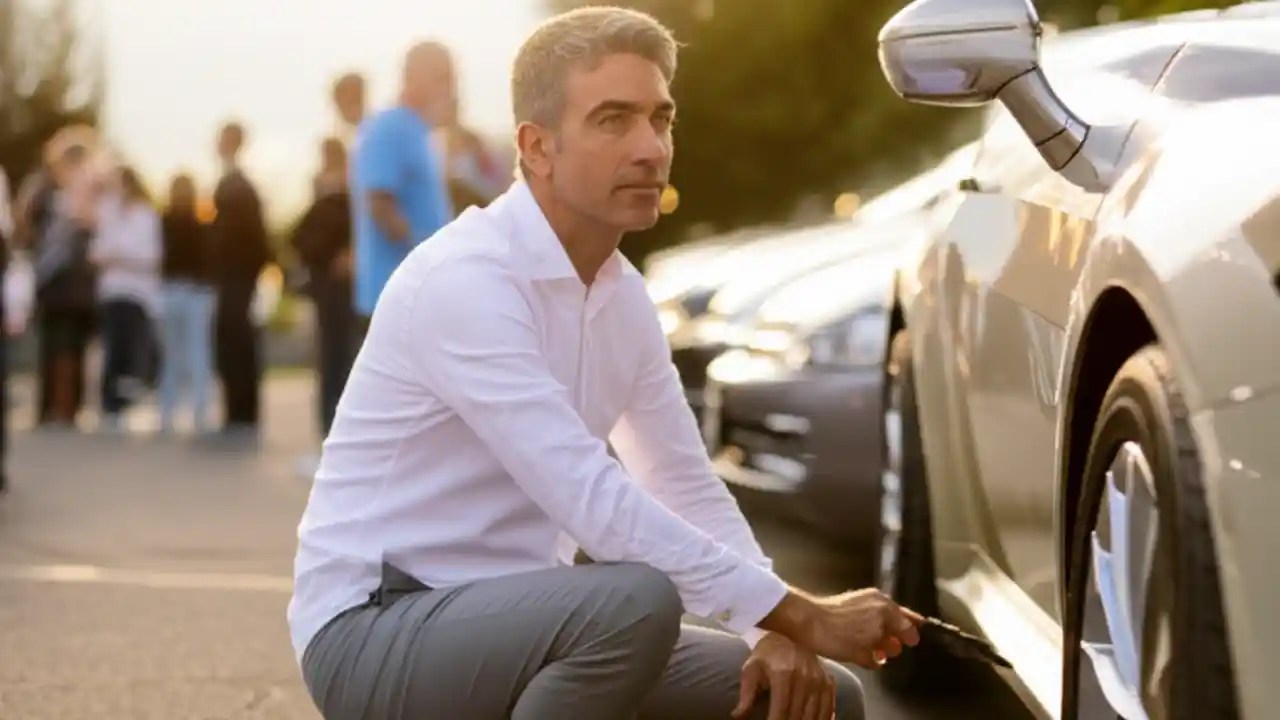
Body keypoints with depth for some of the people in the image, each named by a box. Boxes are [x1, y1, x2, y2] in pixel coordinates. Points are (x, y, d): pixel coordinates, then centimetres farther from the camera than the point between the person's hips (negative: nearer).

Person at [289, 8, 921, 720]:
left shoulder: (626, 297, 6)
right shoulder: (465, 280, -22)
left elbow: (690, 488, 11)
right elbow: (592, 501, -28)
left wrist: (776, 630, -8)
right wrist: (799, 615, -25)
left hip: (509, 616, 8)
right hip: (375, 631, -8)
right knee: (634, 600, -35)